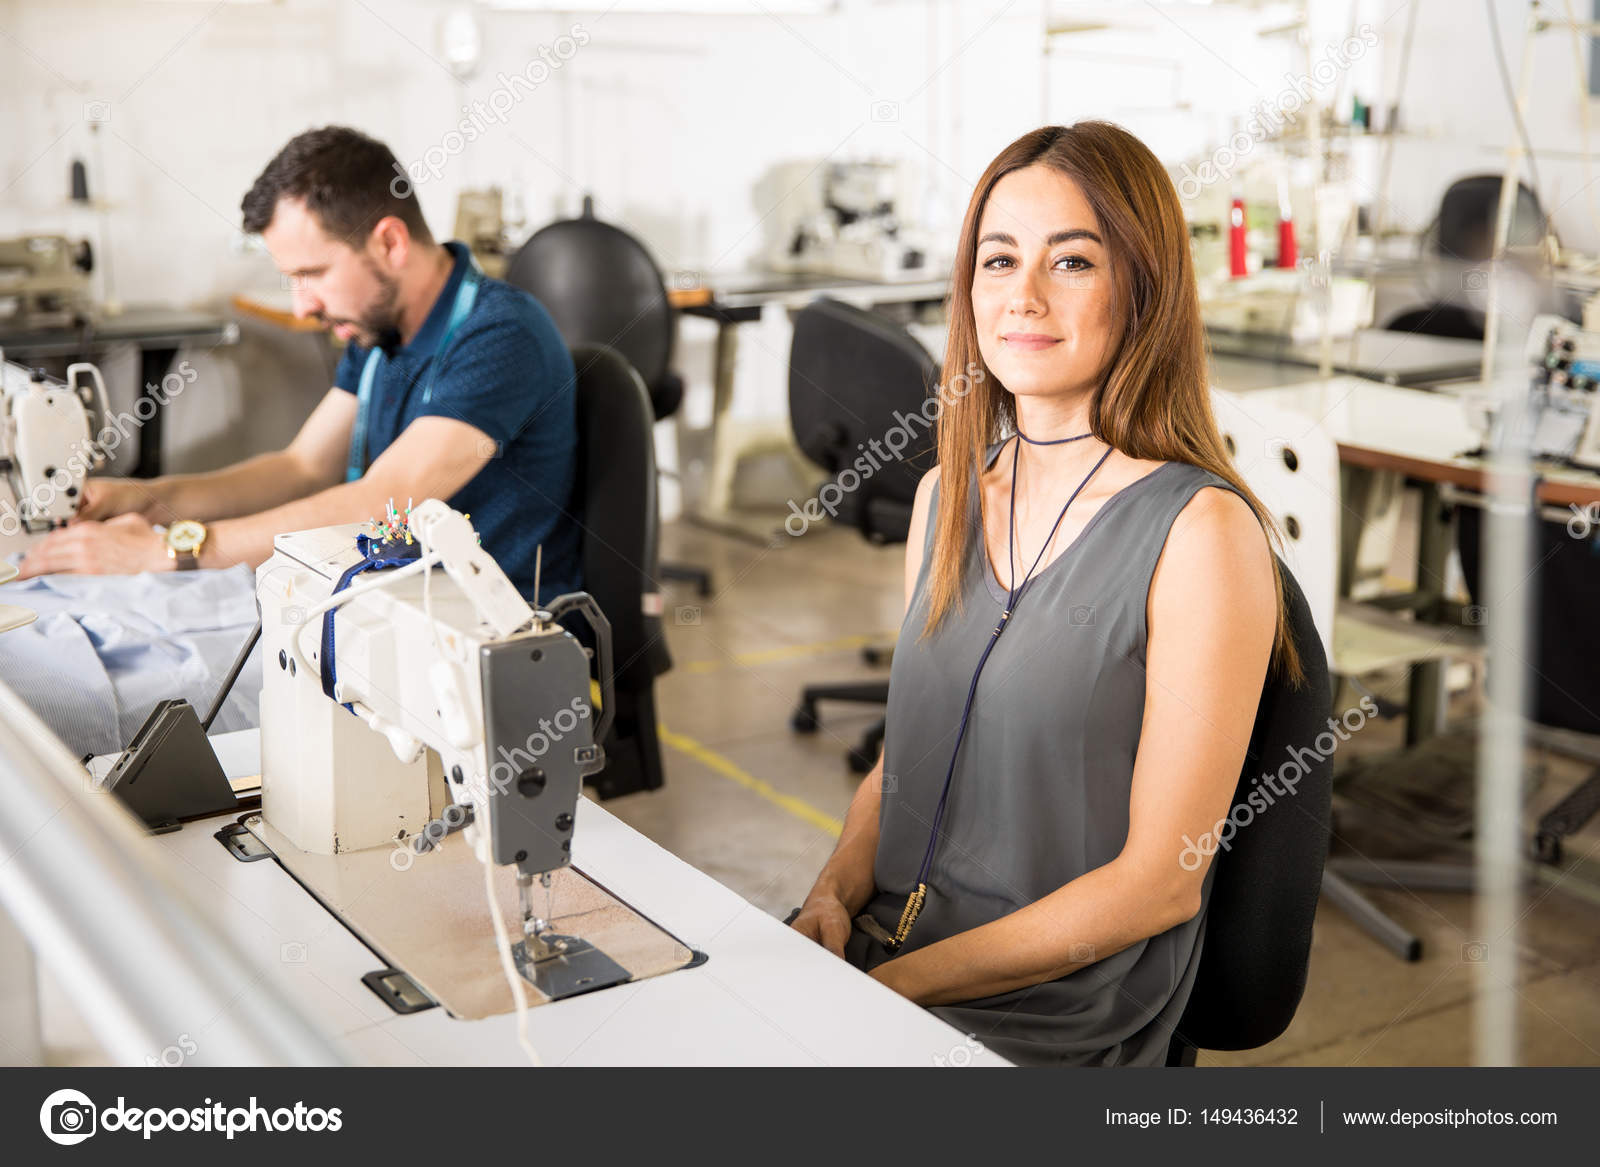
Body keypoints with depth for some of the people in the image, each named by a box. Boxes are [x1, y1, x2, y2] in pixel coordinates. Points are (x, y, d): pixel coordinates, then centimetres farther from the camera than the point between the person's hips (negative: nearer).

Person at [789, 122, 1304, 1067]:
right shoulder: (947, 495, 8)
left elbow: (1161, 880, -12)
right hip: (871, 952, 6)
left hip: (1044, 1024, -6)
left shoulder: (1203, 530, -13)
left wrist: (900, 981, -14)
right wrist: (837, 892, -2)